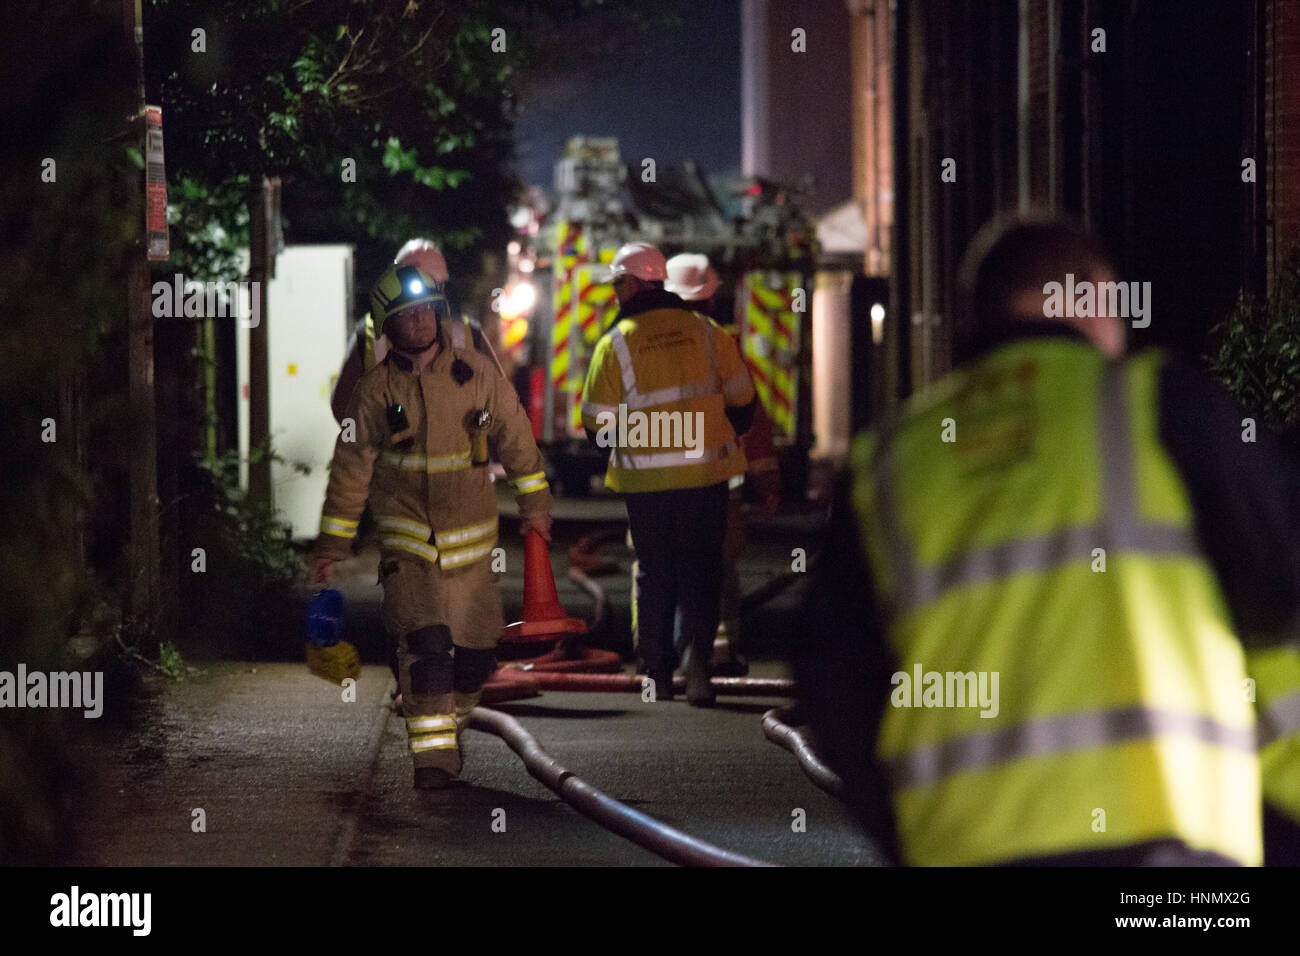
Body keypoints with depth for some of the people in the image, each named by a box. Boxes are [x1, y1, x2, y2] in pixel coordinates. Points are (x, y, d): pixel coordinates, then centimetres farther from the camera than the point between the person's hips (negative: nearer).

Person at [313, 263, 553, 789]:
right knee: (424, 642, -17)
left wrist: (534, 503, 17)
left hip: (470, 535, 2)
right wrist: (332, 542, 4)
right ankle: (432, 754, -16)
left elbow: (514, 435, 11)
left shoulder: (475, 373, -2)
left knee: (475, 649, 5)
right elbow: (351, 466, 2)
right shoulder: (376, 390, -5)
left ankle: (451, 720, 32)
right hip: (406, 534, -2)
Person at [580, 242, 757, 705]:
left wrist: (622, 446, 19)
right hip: (706, 476, 1)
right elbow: (742, 402, 6)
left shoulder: (615, 344, -6)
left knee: (655, 575, 11)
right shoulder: (706, 331, 1)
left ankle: (658, 675, 13)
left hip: (646, 481, -1)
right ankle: (698, 651, -15)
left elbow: (598, 425, -2)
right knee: (700, 569, 8)